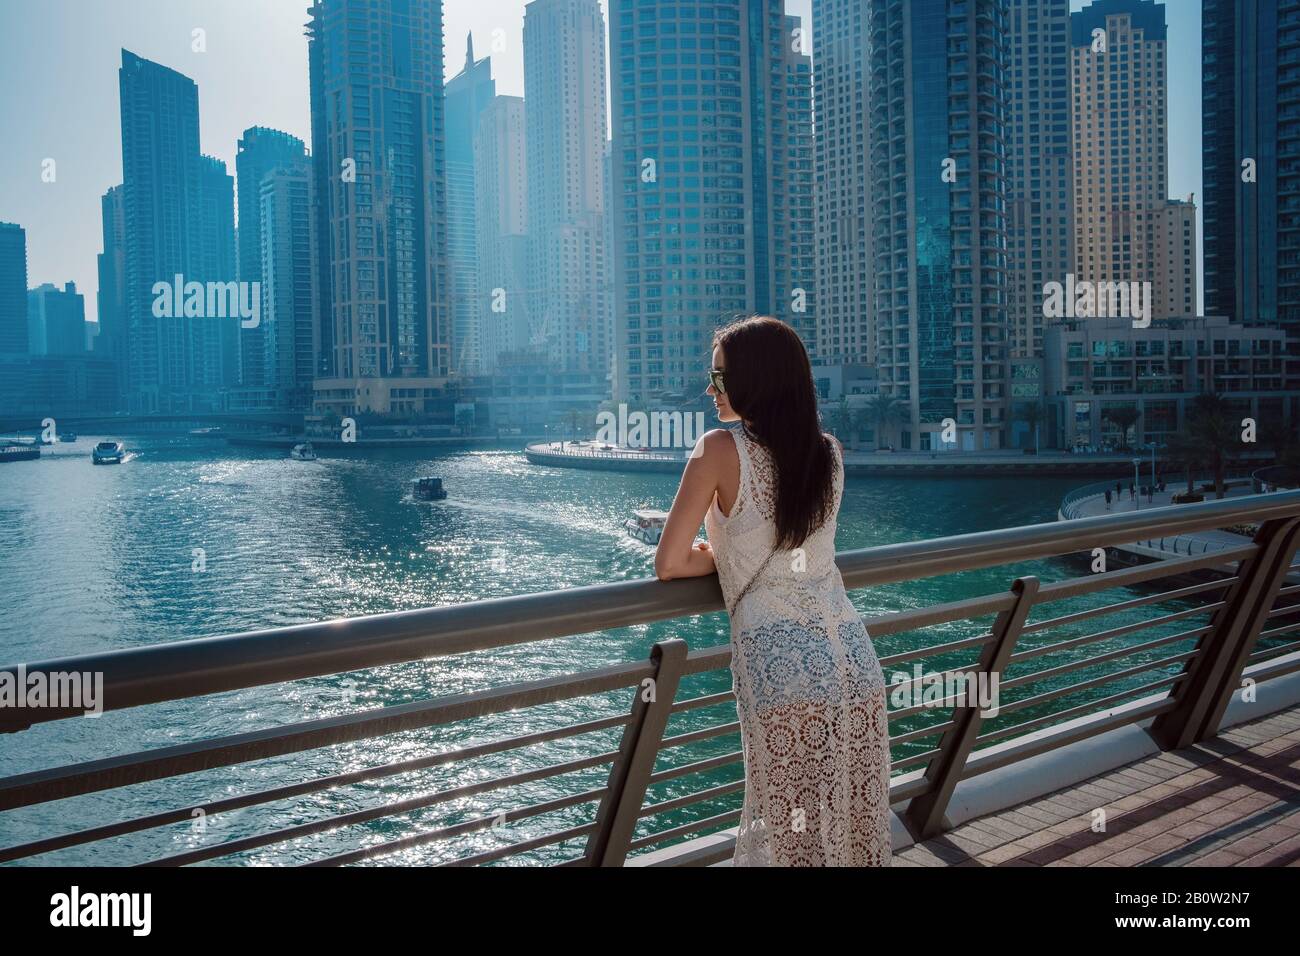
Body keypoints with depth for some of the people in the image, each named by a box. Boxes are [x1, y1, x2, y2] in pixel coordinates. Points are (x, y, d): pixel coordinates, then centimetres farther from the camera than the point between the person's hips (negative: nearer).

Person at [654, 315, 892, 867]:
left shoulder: (723, 448, -5)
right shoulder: (830, 452, 11)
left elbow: (670, 565, -2)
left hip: (783, 673, -6)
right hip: (855, 662, 6)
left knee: (792, 837, 6)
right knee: (857, 831, 16)